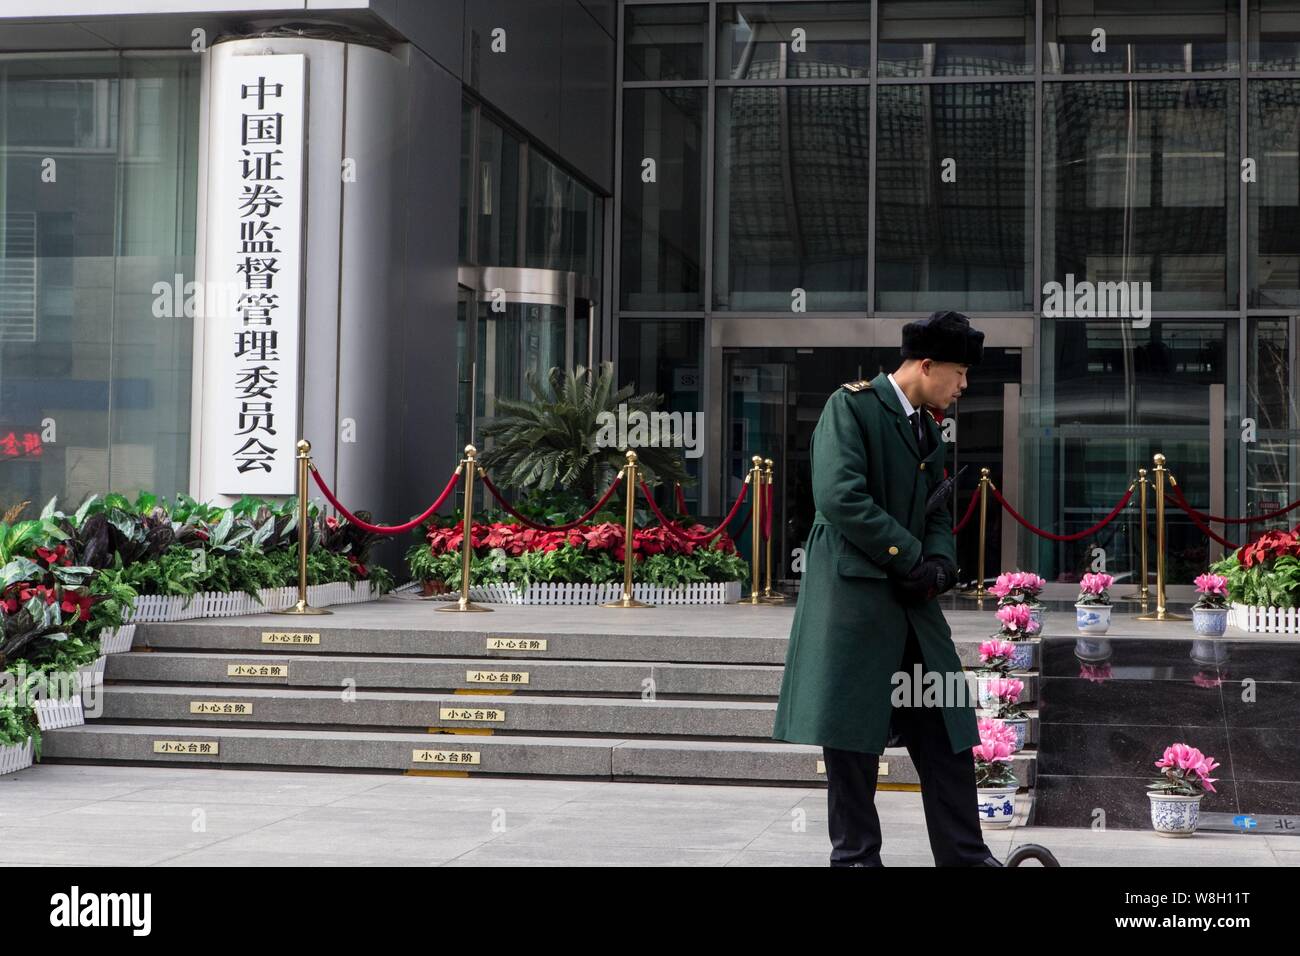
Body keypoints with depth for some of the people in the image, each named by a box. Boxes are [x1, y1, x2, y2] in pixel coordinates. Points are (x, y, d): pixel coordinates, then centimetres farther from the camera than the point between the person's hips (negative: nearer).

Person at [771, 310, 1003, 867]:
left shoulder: (929, 429, 18)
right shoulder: (851, 406, -7)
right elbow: (839, 497, -19)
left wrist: (940, 563, -2)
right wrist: (910, 557, -15)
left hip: (911, 599, 8)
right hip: (853, 592, -8)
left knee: (946, 730, 6)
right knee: (852, 735, 0)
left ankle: (964, 856, 12)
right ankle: (855, 856, 9)